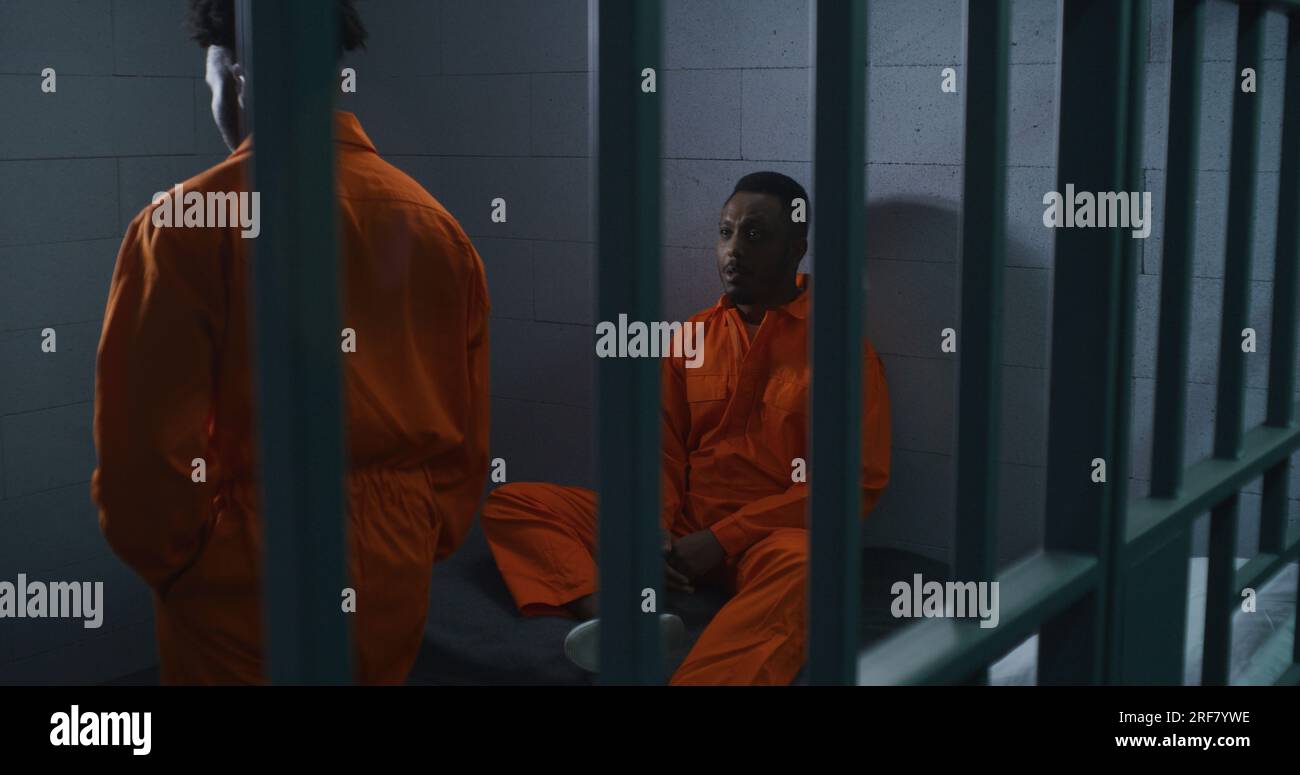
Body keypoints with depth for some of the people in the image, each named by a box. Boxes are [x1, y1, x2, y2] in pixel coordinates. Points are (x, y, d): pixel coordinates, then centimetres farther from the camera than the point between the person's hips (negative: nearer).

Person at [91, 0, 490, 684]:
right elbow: (465, 435, 4)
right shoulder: (434, 224, -1)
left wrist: (172, 563, 3)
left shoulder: (188, 225, -14)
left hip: (243, 589, -4)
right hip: (394, 585, 4)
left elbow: (145, 443, -14)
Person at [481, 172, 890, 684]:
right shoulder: (693, 335, 13)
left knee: (802, 566, -41)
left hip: (774, 539, -5)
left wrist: (722, 540, -13)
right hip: (684, 532, 5)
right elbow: (665, 451, 13)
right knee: (511, 504, -9)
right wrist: (654, 529, -10)